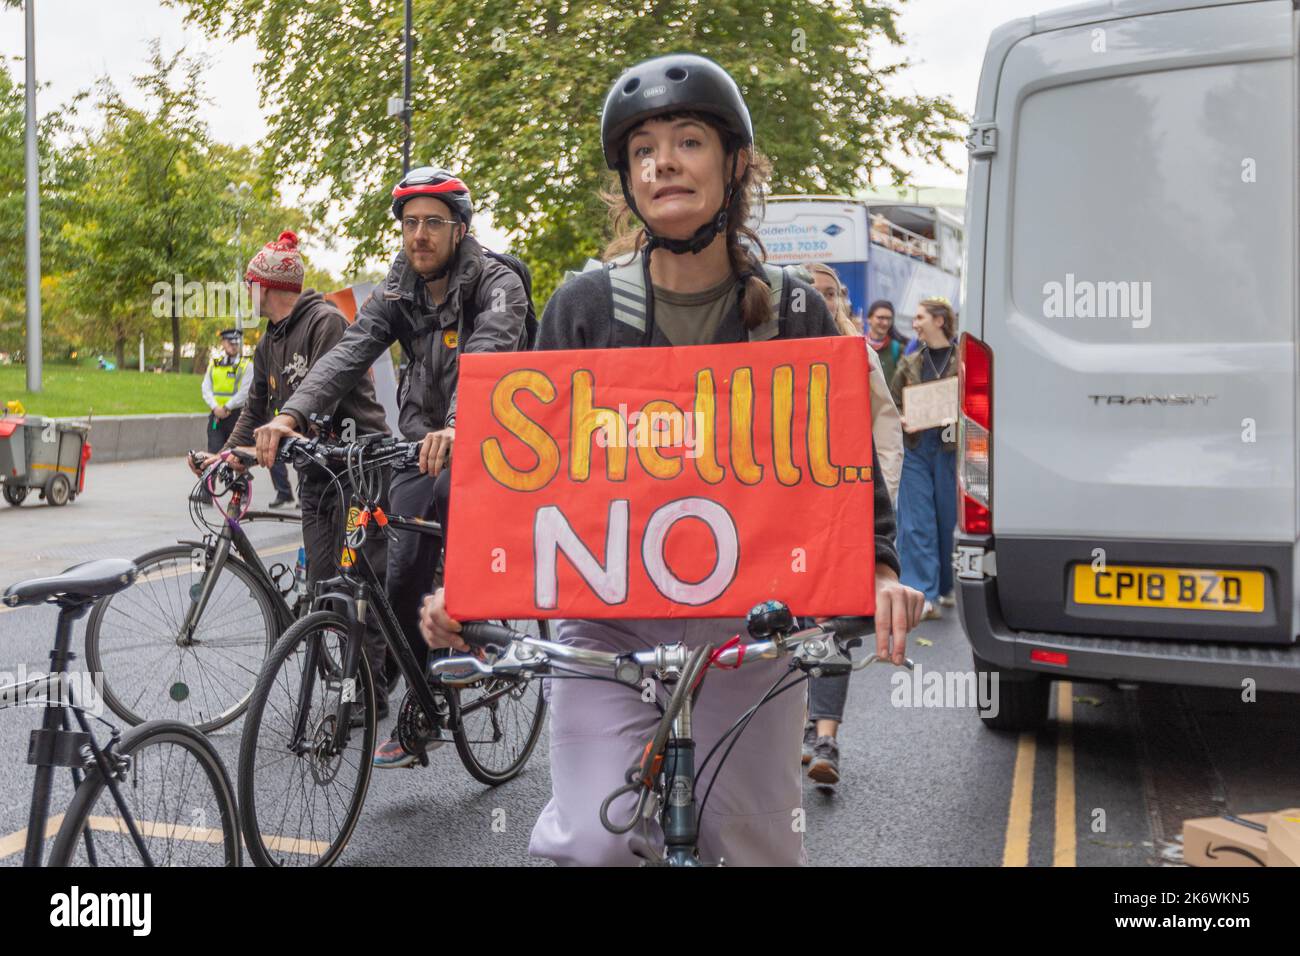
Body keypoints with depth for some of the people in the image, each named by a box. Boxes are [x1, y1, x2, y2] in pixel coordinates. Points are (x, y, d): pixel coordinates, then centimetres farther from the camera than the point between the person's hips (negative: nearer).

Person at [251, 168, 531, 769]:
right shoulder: (398, 293, 1)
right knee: (403, 583, 0)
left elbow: (485, 361, -34)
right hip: (420, 446, 5)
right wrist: (290, 414, -31)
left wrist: (455, 430, -53)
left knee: (450, 496, -34)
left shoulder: (497, 285, -15)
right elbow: (349, 353, -14)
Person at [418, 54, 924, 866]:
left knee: (754, 846, 10)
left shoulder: (795, 312, 0)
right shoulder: (585, 307, -2)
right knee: (597, 844, -14)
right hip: (607, 621, -1)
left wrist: (881, 568, -13)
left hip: (745, 628, 1)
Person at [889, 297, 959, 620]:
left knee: (950, 521, 7)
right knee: (916, 524, -5)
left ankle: (948, 588, 26)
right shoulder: (910, 363, 12)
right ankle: (923, 595, -5)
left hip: (951, 448, -3)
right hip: (916, 448, 3)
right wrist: (902, 422, -5)